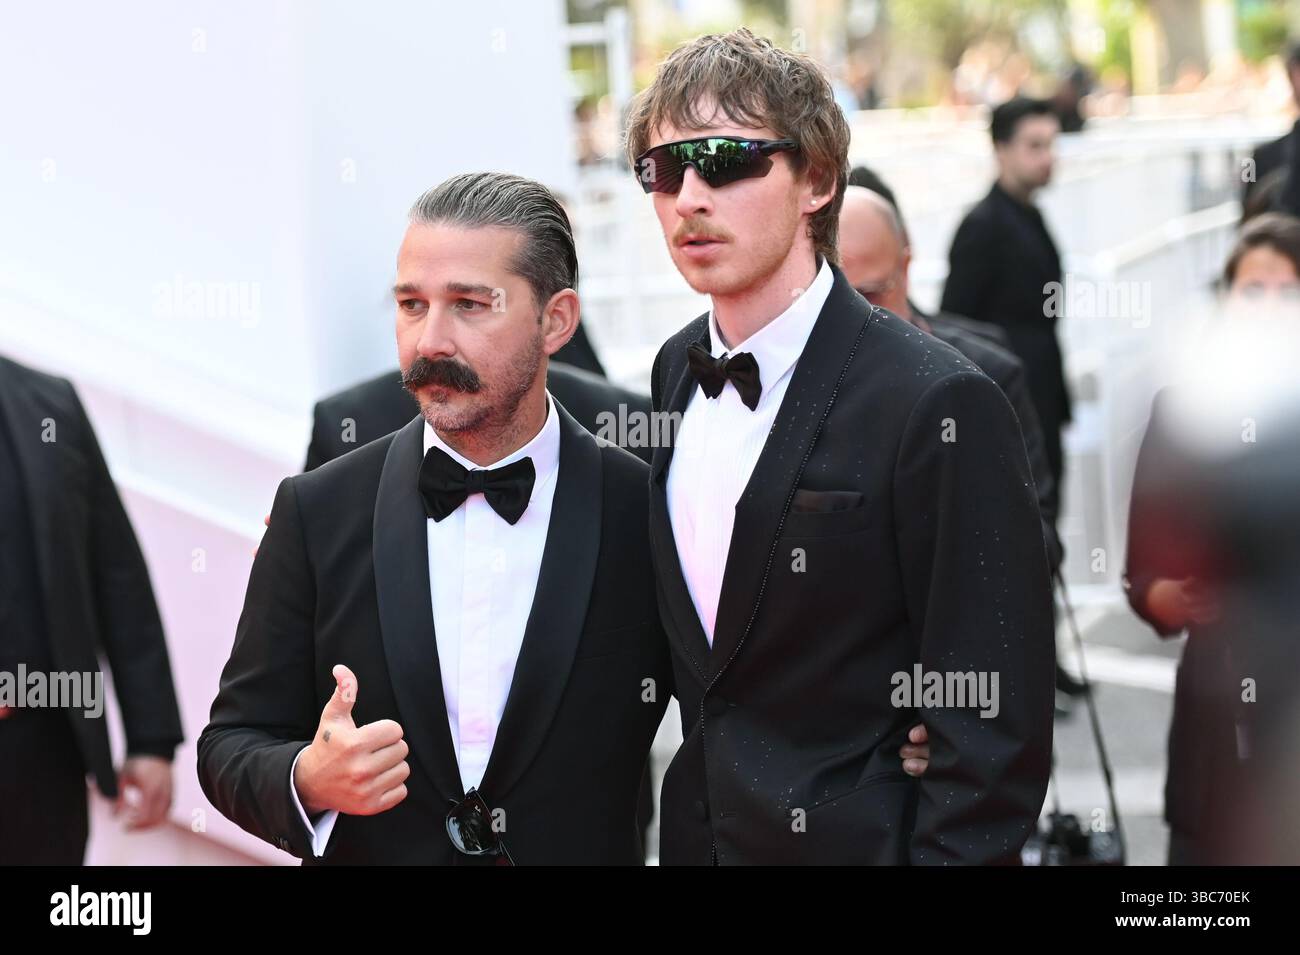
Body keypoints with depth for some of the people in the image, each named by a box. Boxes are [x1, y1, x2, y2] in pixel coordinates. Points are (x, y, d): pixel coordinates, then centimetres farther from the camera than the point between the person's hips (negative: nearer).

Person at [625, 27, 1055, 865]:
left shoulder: (938, 407, -20)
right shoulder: (677, 372, 2)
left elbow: (992, 732, -20)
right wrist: (685, 816, 5)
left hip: (853, 837, -6)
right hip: (699, 831, 6)